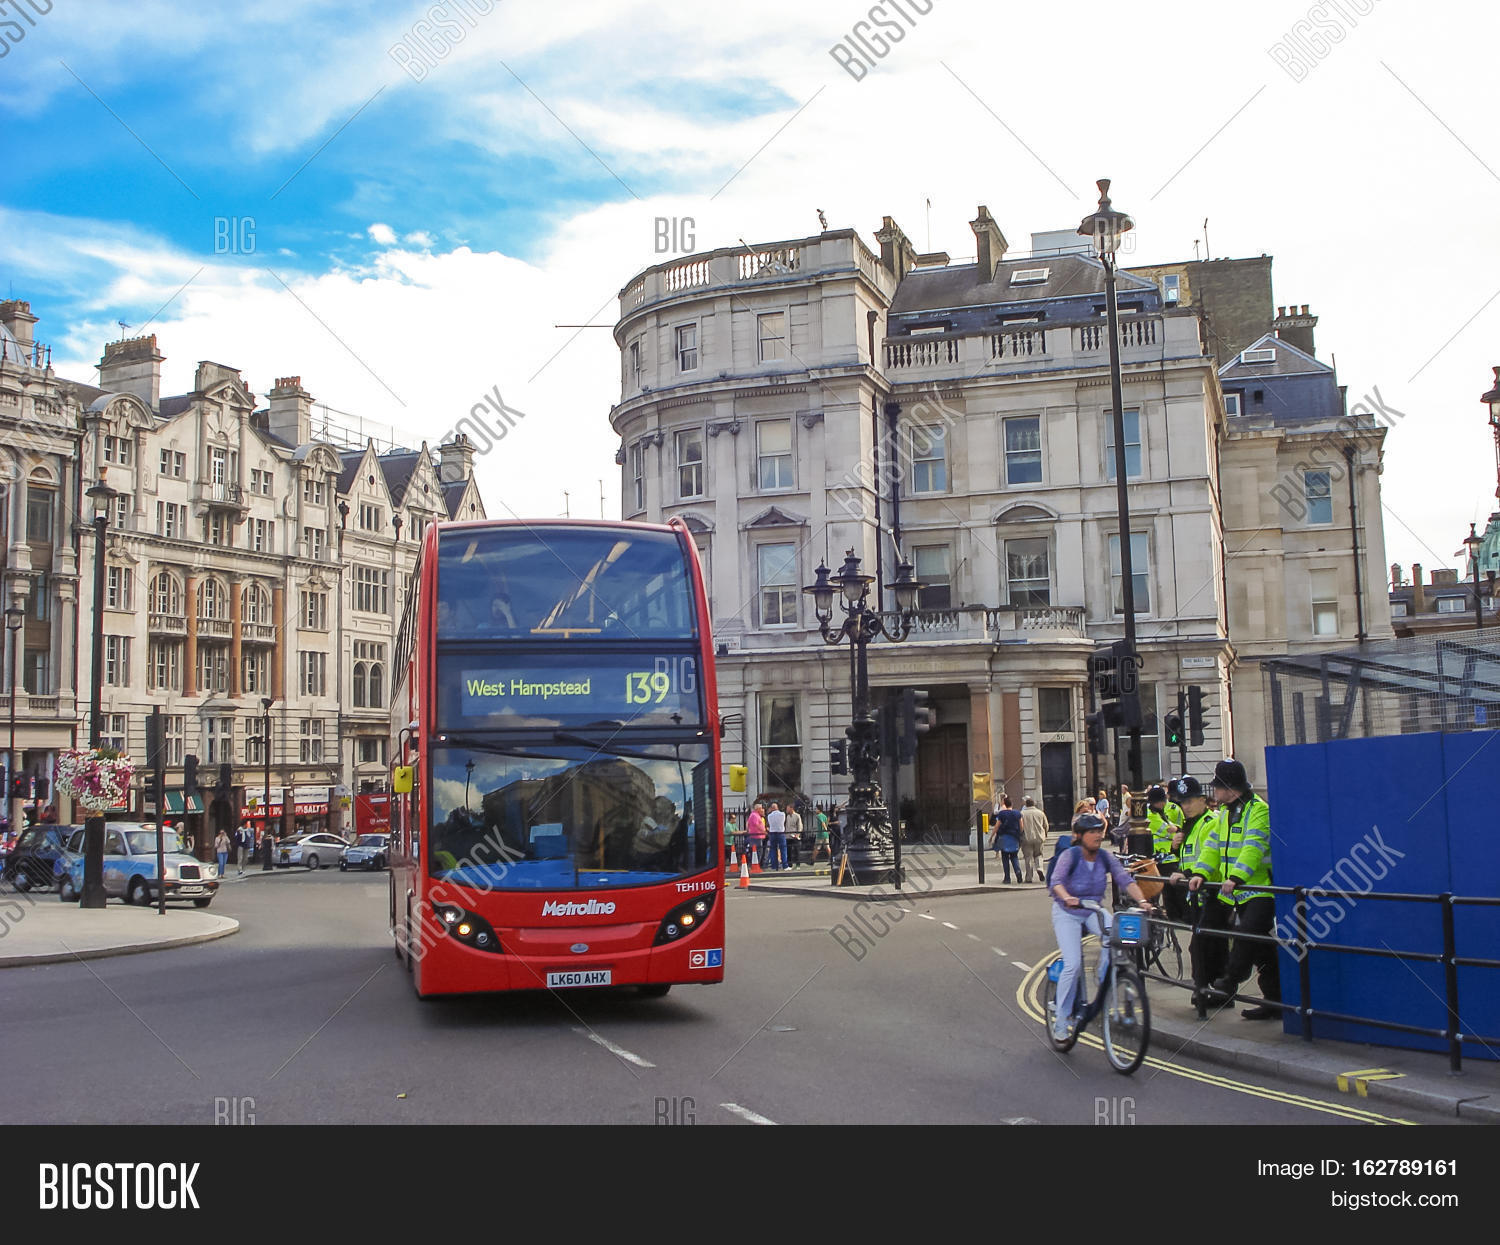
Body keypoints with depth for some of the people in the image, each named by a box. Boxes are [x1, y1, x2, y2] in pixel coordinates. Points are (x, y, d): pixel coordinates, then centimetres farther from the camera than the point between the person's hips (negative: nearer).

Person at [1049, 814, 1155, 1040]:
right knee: (1073, 965, -16)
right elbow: (1056, 881, -33)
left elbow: (1125, 879, -17)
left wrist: (1142, 900, -35)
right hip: (1067, 913, -4)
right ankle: (1060, 1020, -1)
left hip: (1094, 911, 4)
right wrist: (1067, 898, -54)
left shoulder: (1105, 857, -7)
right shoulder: (1071, 855, -19)